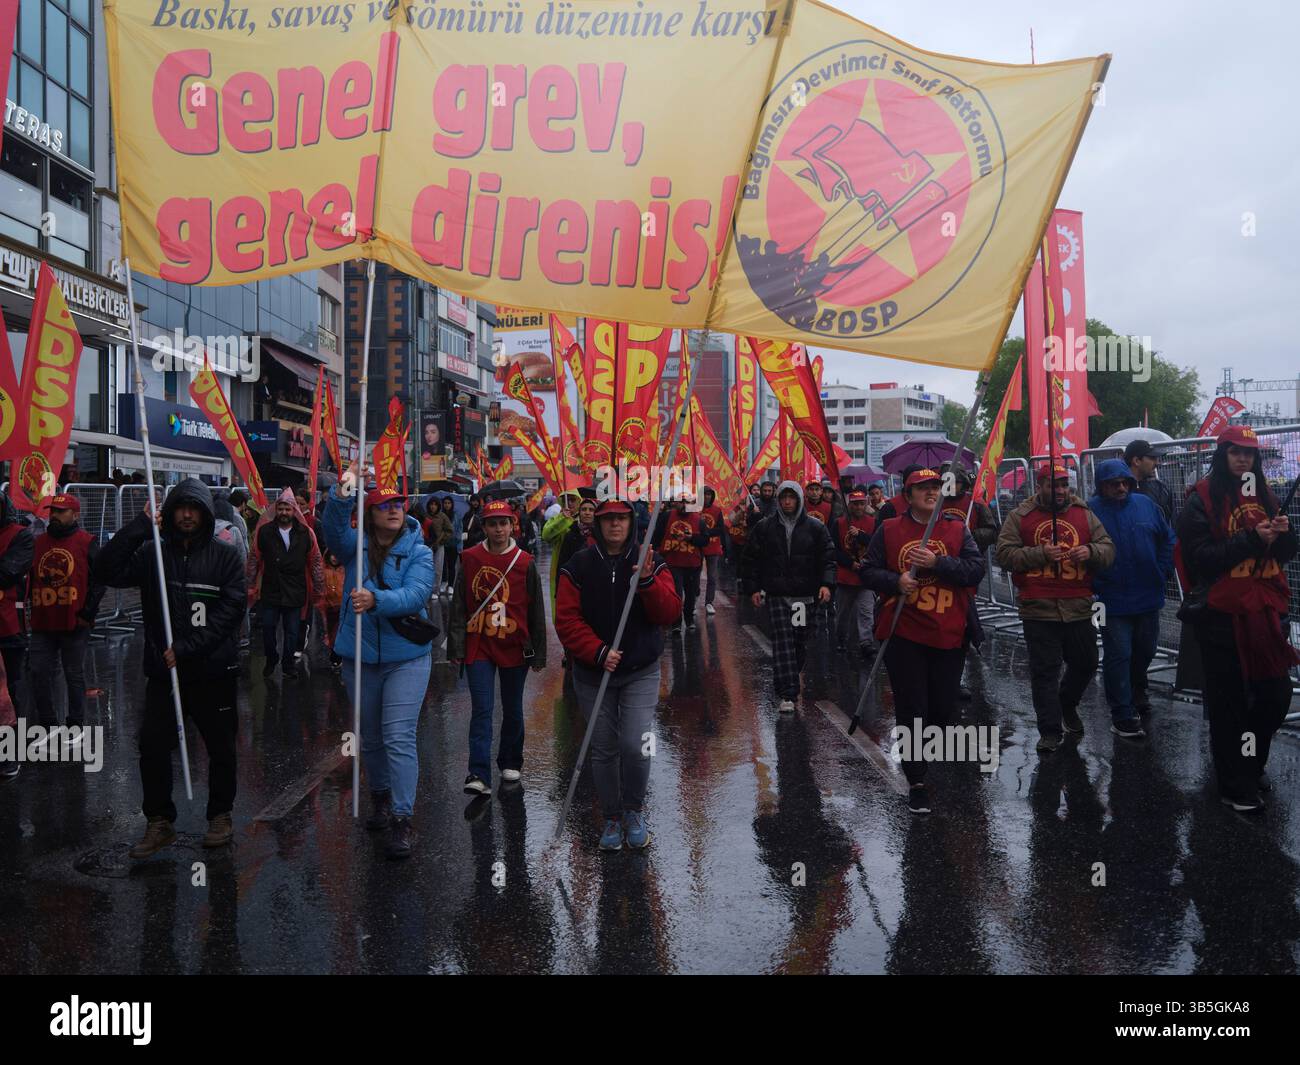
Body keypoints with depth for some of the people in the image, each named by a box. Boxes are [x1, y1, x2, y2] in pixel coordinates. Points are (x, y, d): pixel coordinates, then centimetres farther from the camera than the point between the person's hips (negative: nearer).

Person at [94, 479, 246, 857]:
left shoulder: (226, 555, -2)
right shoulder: (151, 553, 4)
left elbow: (230, 610, -9)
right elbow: (105, 573, -11)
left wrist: (186, 649, -16)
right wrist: (140, 526, -16)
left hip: (214, 671, -2)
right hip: (162, 670, 2)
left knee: (221, 746, 10)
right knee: (153, 745, 3)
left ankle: (221, 815, 28)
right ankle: (159, 821, 20)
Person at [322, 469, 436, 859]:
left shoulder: (418, 552, -5)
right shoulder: (355, 545, 1)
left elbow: (416, 595, -21)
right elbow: (333, 530, -22)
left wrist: (376, 599, -39)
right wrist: (341, 494, -40)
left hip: (406, 656, -3)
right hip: (359, 656, 3)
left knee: (399, 737, -9)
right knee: (370, 737, 17)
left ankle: (402, 819, -3)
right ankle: (380, 797, 38)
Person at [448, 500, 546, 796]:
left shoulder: (525, 562, -1)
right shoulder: (471, 559, 0)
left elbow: (536, 611, 3)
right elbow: (459, 606, 2)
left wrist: (538, 654, 3)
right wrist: (456, 647, -3)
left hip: (514, 648, 1)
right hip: (479, 647, -1)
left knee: (513, 710, 13)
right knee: (481, 710, -7)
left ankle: (510, 763, 32)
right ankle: (479, 775, -8)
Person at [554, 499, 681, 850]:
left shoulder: (651, 563, -1)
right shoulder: (579, 567, -2)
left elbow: (671, 613, -10)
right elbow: (566, 620, -7)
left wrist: (648, 582, -26)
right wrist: (598, 652, -19)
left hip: (641, 673, -1)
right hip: (593, 675, 1)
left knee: (635, 745, -11)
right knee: (603, 750, 8)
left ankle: (634, 810, 16)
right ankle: (612, 818, 28)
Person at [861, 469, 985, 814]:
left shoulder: (957, 530, 6)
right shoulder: (889, 530, 3)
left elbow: (976, 569, -6)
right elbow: (868, 571, 3)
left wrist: (937, 563, -18)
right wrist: (895, 581, -15)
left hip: (948, 634, 2)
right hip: (903, 634, -2)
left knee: (943, 708, 11)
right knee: (912, 709, 1)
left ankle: (933, 763, 38)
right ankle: (916, 783, 10)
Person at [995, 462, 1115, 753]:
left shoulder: (1085, 515, 9)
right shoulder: (1020, 517, 2)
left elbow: (1108, 549, 7)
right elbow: (1005, 554, -5)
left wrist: (1091, 552, -15)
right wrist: (1040, 553, -17)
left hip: (1079, 608, 3)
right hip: (1038, 609, -3)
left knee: (1085, 664, 16)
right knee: (1044, 671, 1)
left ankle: (1067, 706, 44)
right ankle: (1050, 731, 11)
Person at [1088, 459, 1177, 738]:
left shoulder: (1145, 504, 2)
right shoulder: (1092, 510, -10)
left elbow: (1168, 539, 11)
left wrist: (1163, 572, 4)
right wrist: (1096, 585, -11)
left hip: (1148, 597, 5)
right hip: (1113, 601, -5)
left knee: (1145, 650, 19)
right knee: (1118, 655, -3)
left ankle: (1137, 692, 44)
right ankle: (1123, 715, 4)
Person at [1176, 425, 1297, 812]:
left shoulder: (1264, 495, 13)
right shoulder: (1202, 500, -6)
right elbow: (1200, 557, -15)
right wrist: (1251, 539, -22)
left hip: (1267, 612, 6)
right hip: (1223, 616, -6)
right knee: (1229, 704, 3)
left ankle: (1251, 765, 34)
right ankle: (1235, 785, 15)